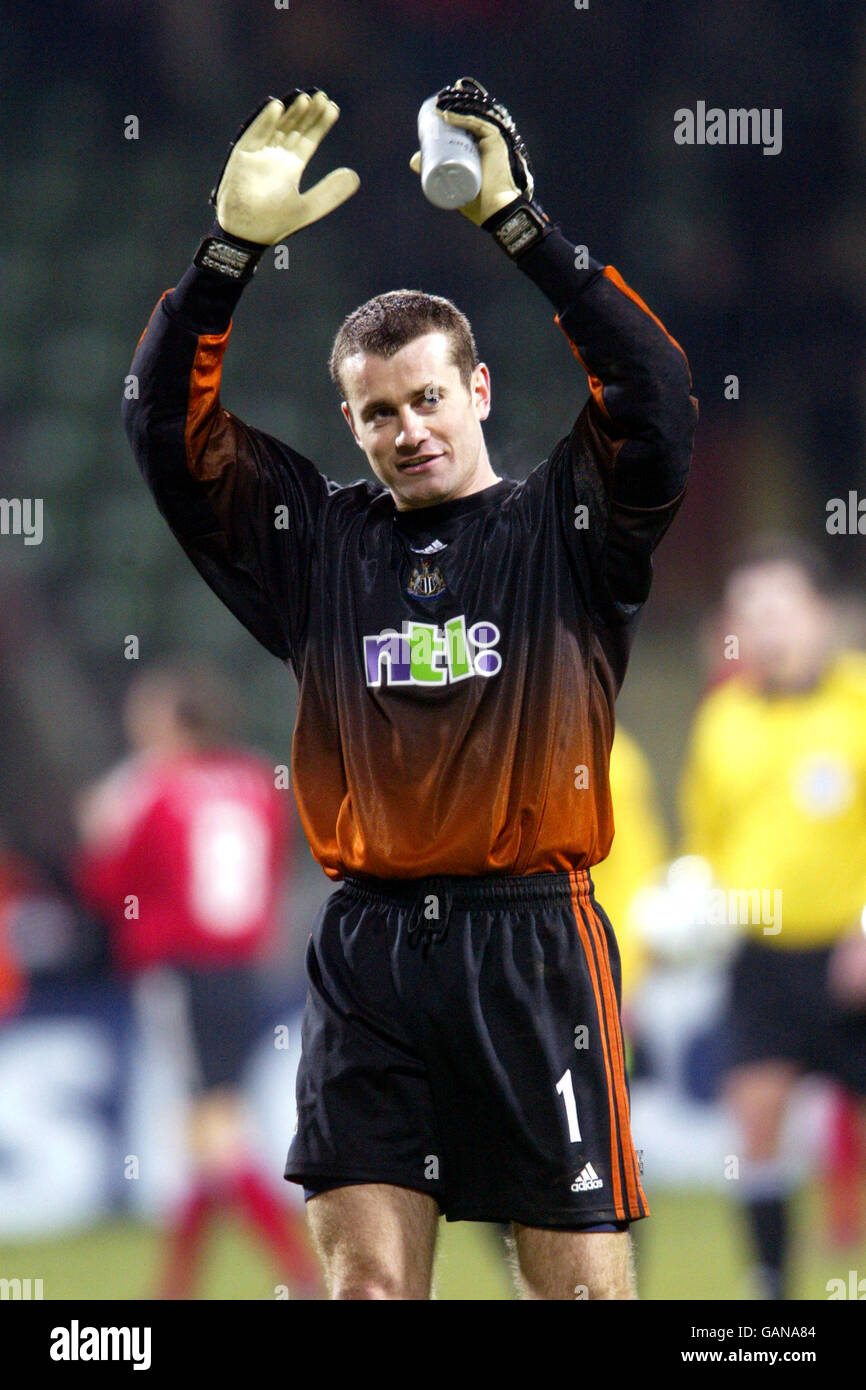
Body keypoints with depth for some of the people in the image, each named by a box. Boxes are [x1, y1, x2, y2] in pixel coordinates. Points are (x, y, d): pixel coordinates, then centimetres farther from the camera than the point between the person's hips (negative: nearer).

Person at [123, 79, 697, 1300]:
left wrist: (521, 226, -17)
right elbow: (168, 430, 6)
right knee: (366, 1275, 1)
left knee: (582, 1276, -2)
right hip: (369, 943, 3)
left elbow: (657, 402, -10)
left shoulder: (564, 529, 5)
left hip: (533, 938, -2)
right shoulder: (318, 539, 12)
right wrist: (232, 247, -8)